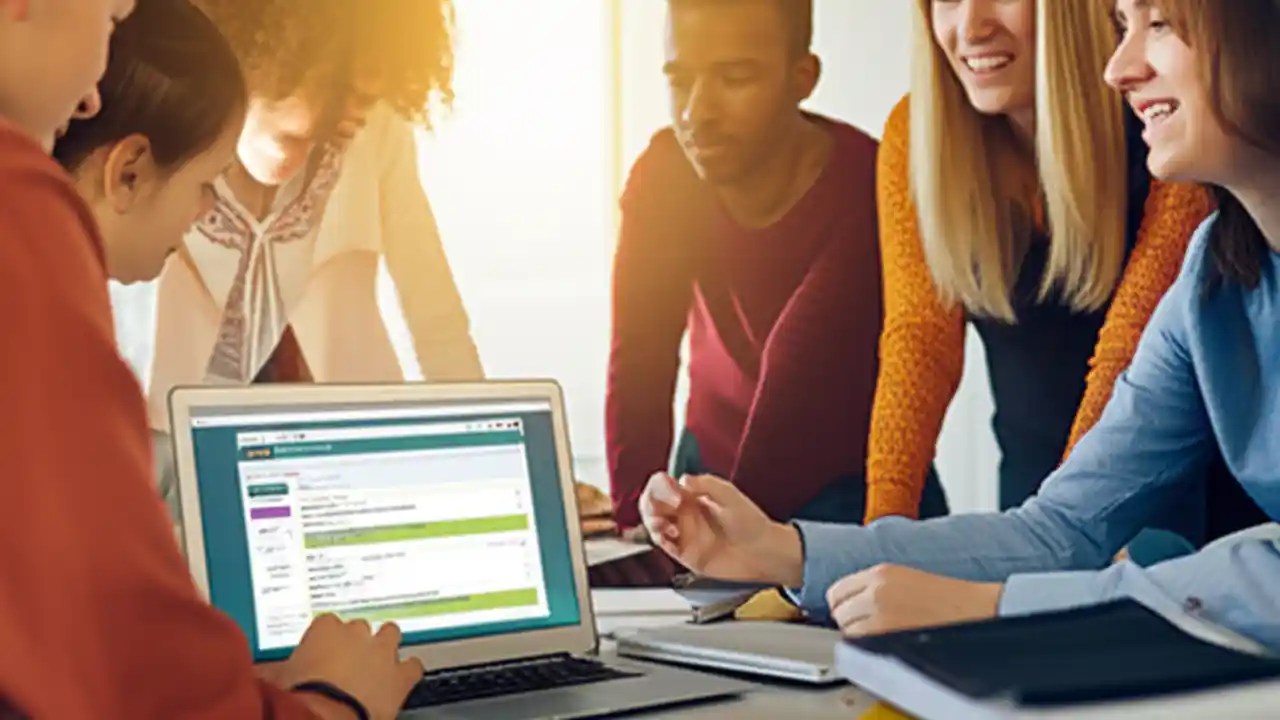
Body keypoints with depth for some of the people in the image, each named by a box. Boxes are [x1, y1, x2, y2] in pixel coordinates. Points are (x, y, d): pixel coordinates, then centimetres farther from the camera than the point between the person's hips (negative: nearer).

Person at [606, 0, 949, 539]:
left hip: (851, 488, -3)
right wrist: (634, 523, -20)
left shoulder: (863, 193, -24)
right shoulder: (666, 175, -10)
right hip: (715, 465, 3)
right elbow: (639, 364, -12)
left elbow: (801, 385, -25)